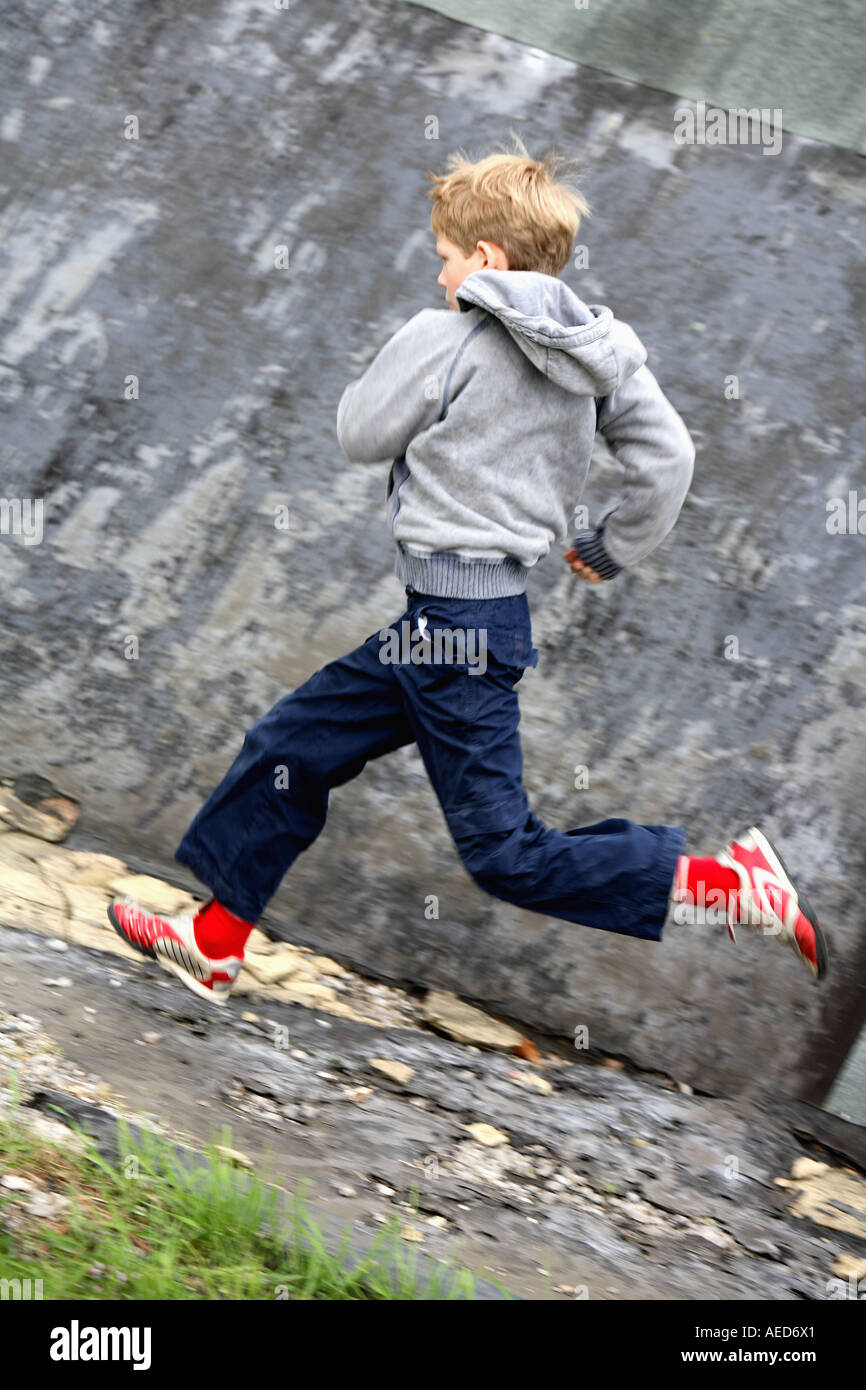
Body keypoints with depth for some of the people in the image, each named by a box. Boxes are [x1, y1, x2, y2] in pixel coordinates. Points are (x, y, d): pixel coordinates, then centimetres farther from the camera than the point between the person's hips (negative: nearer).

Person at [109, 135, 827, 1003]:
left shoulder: (441, 341, -15)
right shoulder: (594, 352, 5)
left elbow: (360, 435, -4)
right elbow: (669, 458, 5)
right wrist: (612, 552, 17)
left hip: (453, 621, -9)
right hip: (492, 608, 9)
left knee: (505, 853, -2)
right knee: (291, 744, 17)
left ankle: (728, 884, -6)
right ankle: (213, 943, 26)